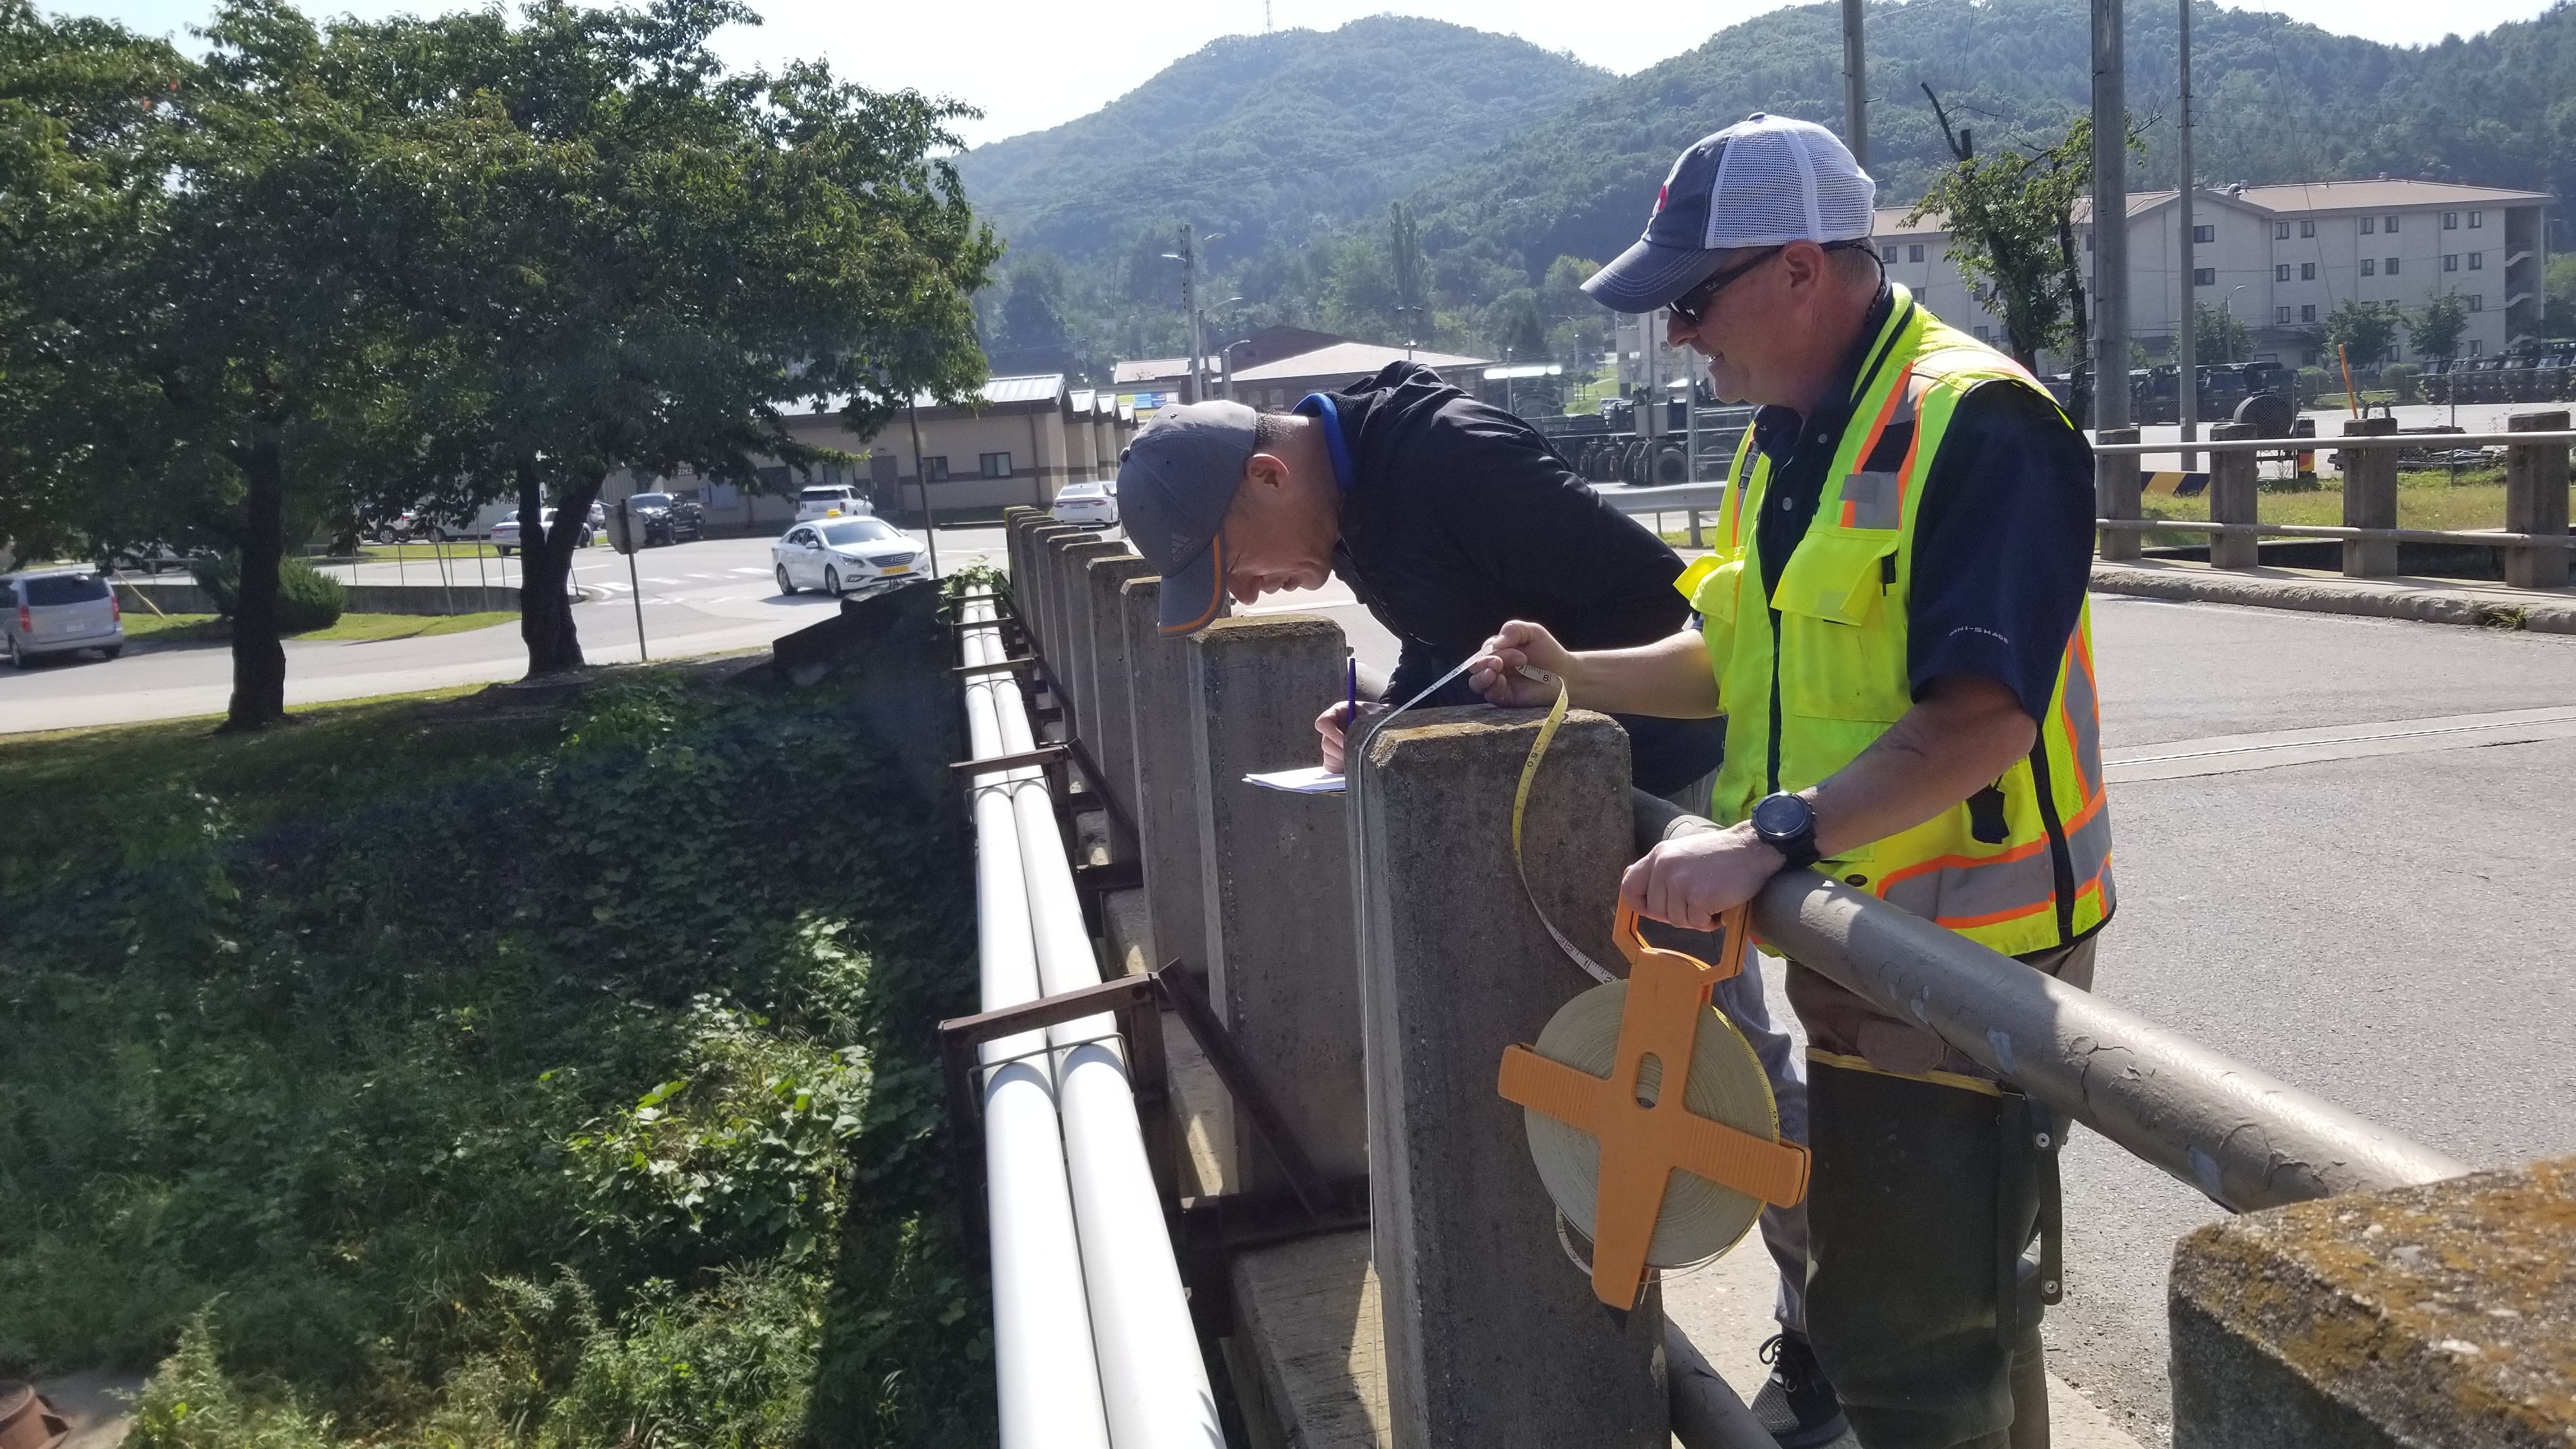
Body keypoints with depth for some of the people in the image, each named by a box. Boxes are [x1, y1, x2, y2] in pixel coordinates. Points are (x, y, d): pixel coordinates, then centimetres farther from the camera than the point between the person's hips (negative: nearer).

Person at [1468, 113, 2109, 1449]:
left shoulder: (1971, 424, -18)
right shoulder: (1787, 443, 12)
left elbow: (1983, 717, -27)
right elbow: (1742, 659, 19)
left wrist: (1768, 838, -33)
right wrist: (1577, 676, 5)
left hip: (1967, 961, -9)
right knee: (1868, 1297, 22)